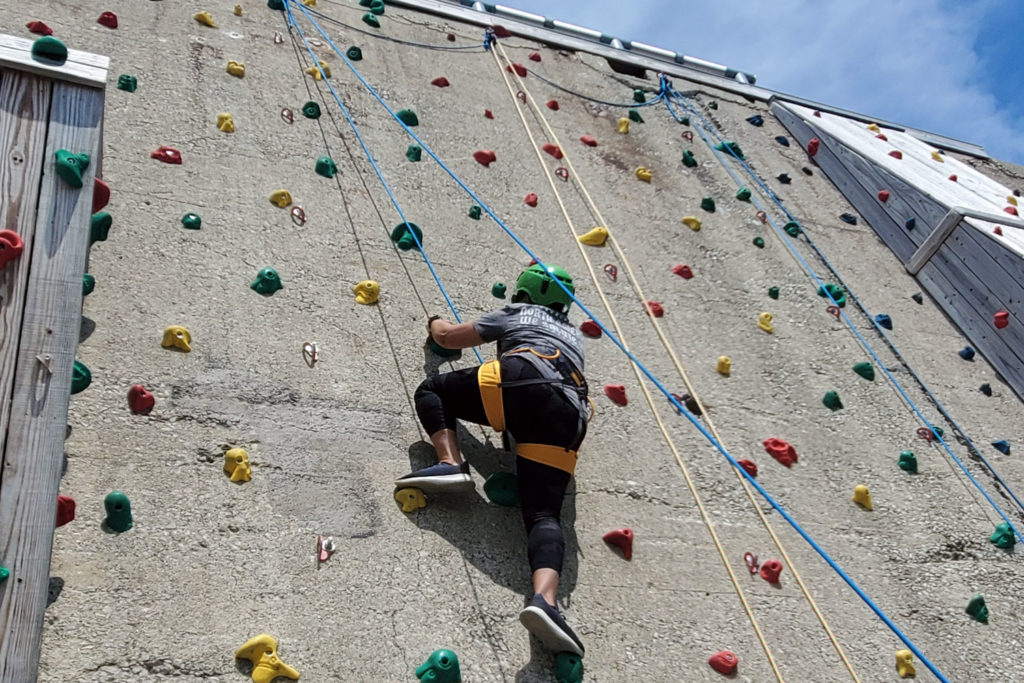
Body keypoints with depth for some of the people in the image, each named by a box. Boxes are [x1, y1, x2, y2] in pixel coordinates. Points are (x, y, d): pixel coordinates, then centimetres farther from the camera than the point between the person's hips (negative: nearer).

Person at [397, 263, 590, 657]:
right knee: (544, 513, -7)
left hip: (521, 381, -4)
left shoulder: (514, 314, 30)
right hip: (568, 413, 4)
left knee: (431, 391, 19)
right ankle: (545, 599, -35)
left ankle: (451, 463, -7)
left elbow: (447, 337, 33)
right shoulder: (573, 335, 42)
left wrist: (435, 322, 57)